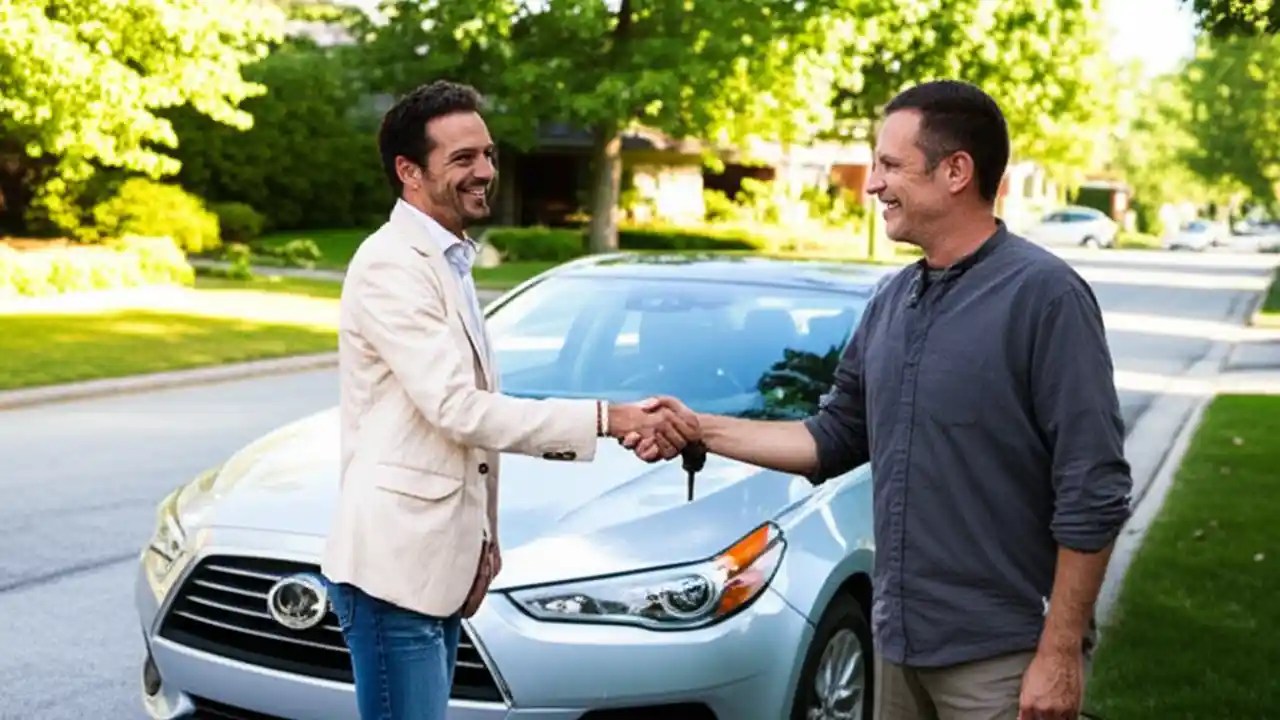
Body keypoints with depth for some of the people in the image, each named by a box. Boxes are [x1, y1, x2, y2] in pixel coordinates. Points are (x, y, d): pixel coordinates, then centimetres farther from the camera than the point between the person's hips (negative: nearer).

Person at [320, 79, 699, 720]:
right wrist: (608, 419, -23)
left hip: (439, 561, 9)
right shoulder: (391, 265, -14)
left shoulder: (446, 261, 16)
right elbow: (458, 409, -22)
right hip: (394, 562, -9)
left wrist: (482, 537, 13)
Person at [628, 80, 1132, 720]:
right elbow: (836, 438, 14)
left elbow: (1093, 493, -16)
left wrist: (1060, 652, -17)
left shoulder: (1043, 295, -14)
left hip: (999, 655, -7)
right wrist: (702, 431, 6)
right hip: (899, 641, 7)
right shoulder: (892, 300, 8)